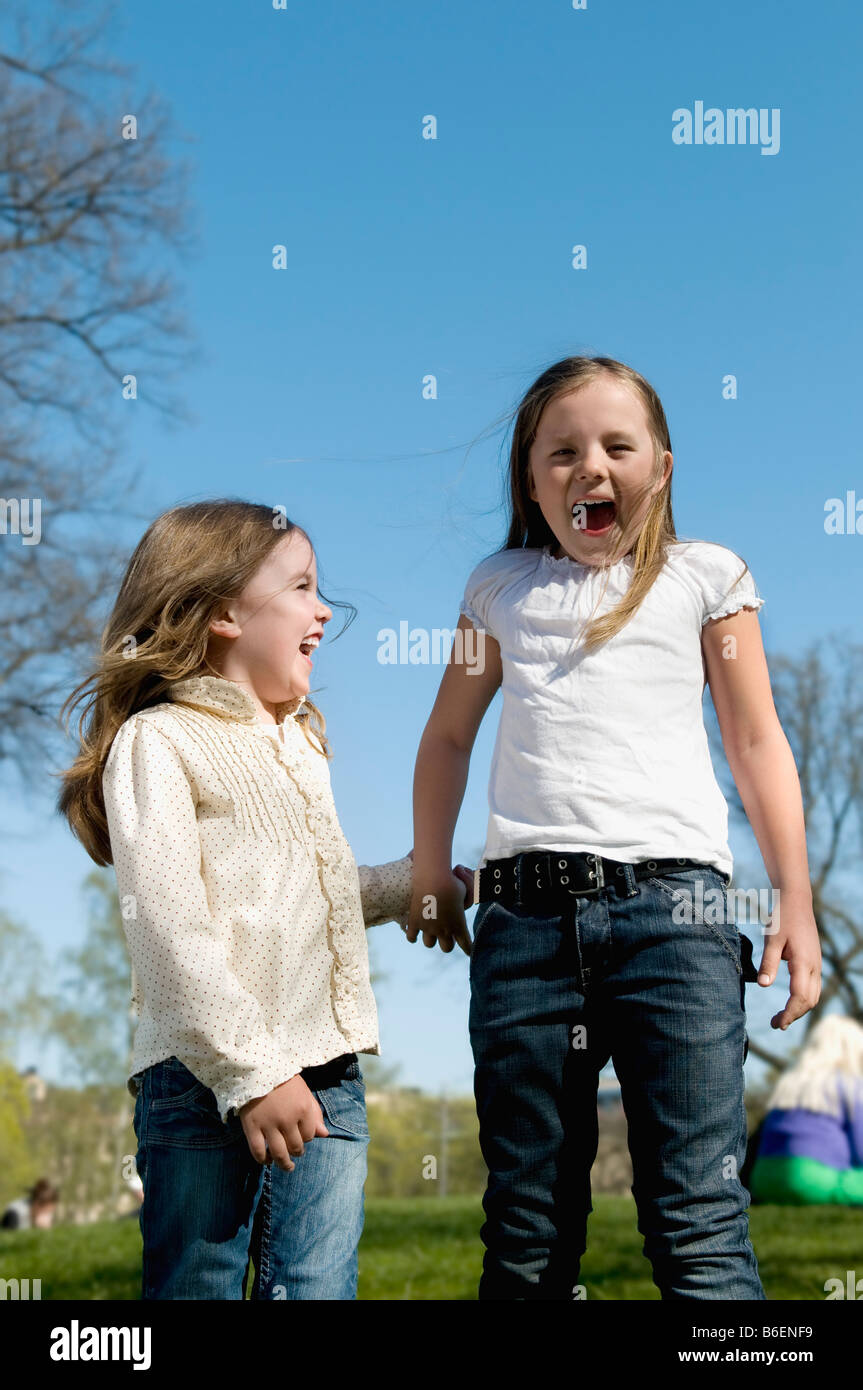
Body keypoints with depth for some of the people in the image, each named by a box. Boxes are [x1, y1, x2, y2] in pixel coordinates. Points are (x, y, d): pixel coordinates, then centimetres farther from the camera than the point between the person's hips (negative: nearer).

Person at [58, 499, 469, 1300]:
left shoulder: (299, 746, 23)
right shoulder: (158, 742, -4)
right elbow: (169, 925, -14)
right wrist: (251, 1072, -19)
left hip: (327, 1079, 7)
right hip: (206, 1083, -7)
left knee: (317, 1286, 1)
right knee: (197, 1287, 1)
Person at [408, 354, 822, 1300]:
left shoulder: (704, 577, 13)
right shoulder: (500, 587, 18)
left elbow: (756, 743, 12)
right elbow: (448, 736, 28)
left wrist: (796, 902, 6)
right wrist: (429, 875, 24)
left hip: (672, 902, -2)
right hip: (524, 911, 2)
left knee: (701, 1226, -8)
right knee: (525, 1236, 6)